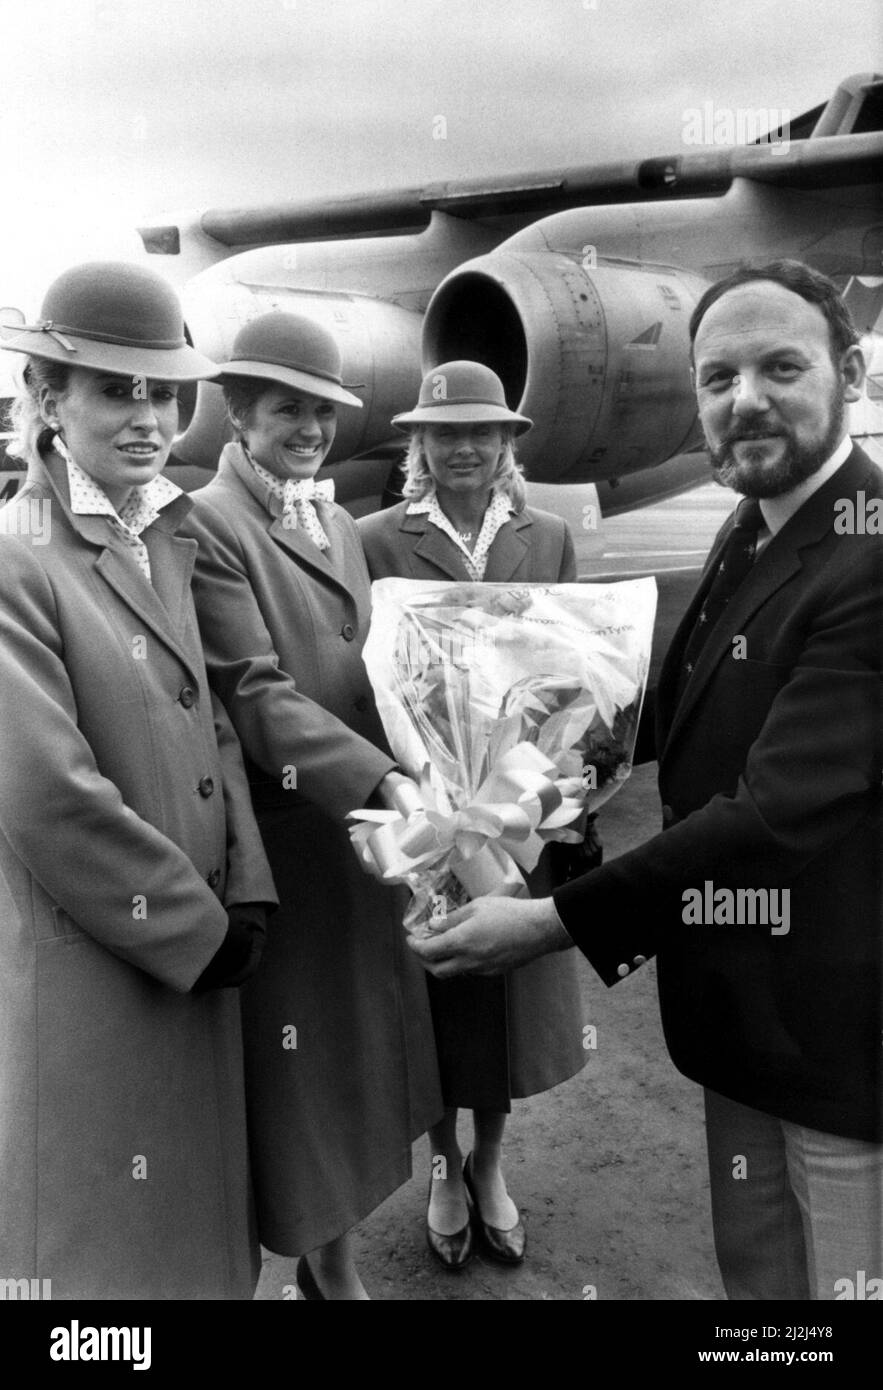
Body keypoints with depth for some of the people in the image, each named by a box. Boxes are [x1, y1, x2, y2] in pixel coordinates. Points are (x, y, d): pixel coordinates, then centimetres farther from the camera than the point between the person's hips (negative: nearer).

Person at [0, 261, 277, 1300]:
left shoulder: (167, 541, 8)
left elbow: (210, 729, 8)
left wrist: (245, 897, -3)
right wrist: (200, 925, -12)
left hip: (197, 958, 7)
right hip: (93, 971, -6)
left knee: (205, 1218, 21)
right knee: (119, 1248, 12)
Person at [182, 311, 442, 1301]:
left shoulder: (340, 525, 14)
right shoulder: (206, 525, -12)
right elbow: (257, 698, -20)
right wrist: (386, 781, -29)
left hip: (366, 832, 7)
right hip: (286, 842, -7)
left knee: (361, 1051, 17)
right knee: (301, 1065, 8)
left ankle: (333, 1247, 37)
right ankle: (319, 1262, 29)